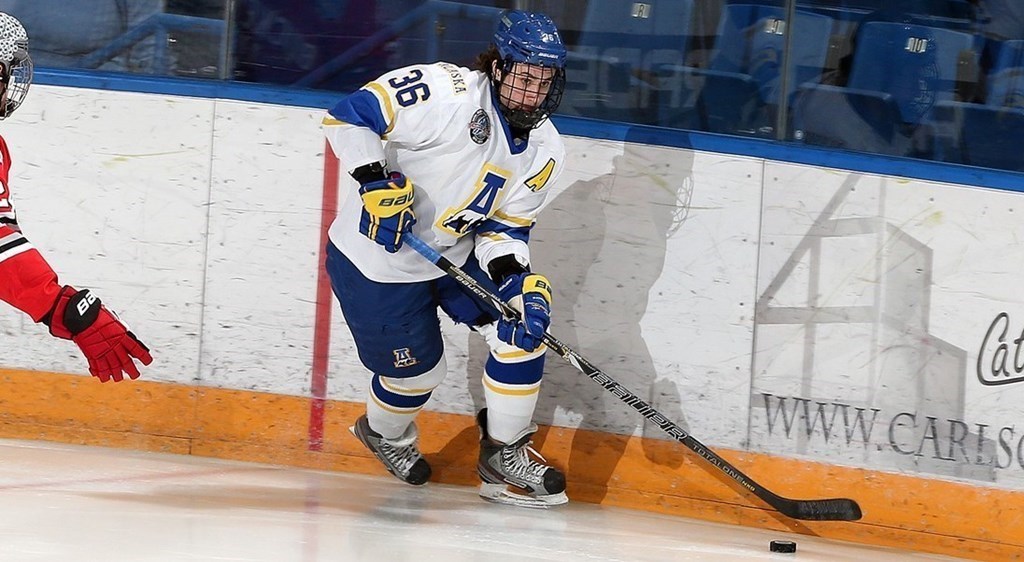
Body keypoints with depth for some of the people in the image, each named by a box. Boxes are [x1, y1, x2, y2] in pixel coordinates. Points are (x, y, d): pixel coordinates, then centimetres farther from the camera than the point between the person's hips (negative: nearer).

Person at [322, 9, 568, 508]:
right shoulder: (446, 93, -27)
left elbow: (503, 227, 0)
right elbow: (350, 116, -25)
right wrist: (378, 182, -34)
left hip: (456, 253, 7)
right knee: (417, 369, 4)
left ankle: (504, 454, 6)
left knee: (525, 327, -8)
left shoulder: (544, 152, -5)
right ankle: (384, 433, 39)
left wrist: (517, 281, -18)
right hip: (377, 259, -7)